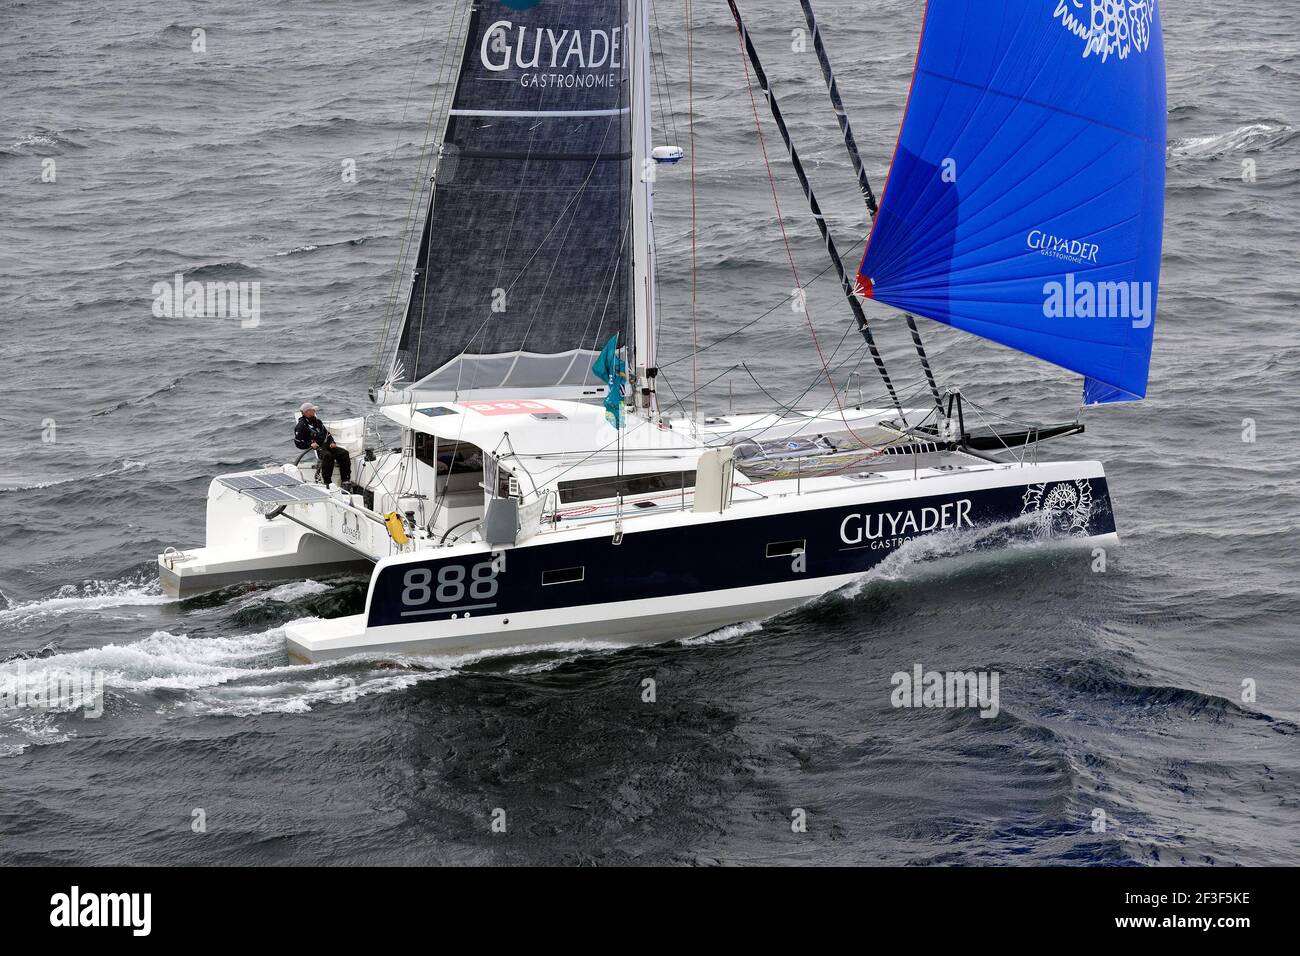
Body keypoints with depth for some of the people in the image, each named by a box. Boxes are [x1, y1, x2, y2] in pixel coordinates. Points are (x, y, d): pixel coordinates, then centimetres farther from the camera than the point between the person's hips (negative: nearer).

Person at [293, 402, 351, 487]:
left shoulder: (318, 422, 26)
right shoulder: (301, 425, 5)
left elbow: (327, 434, 30)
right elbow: (298, 442, -1)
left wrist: (332, 442, 10)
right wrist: (310, 444, -13)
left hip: (326, 445, 7)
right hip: (316, 448, -7)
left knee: (344, 453, -17)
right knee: (327, 455, -39)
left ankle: (345, 480, -19)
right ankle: (327, 482, -40)